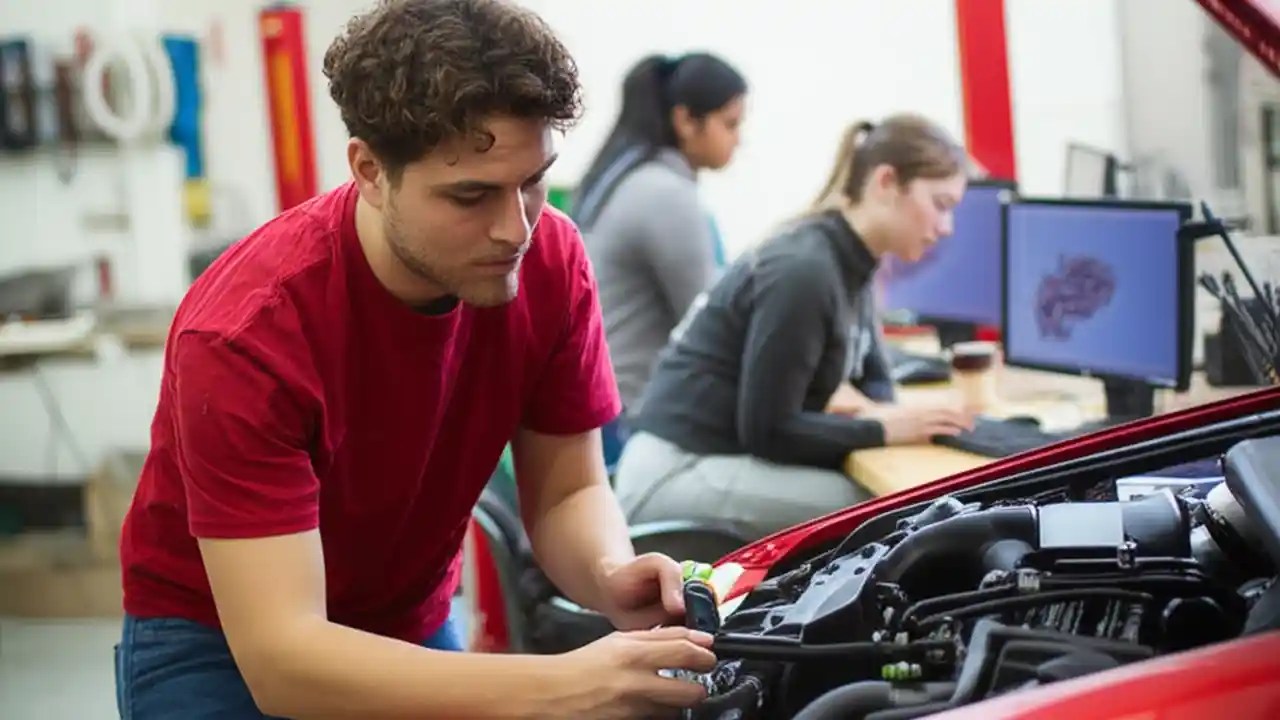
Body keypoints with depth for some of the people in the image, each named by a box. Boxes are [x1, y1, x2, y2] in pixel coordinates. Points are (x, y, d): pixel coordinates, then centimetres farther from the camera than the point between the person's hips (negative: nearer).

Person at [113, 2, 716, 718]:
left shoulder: (552, 263, -17)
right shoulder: (247, 331, -32)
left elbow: (567, 489, -6)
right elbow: (279, 658, -37)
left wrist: (610, 575, -29)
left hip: (411, 631, 5)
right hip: (216, 644, -4)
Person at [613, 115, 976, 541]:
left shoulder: (851, 267, 6)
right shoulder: (803, 272, -22)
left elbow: (874, 379, 18)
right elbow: (767, 430, -20)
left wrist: (871, 407, -5)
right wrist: (882, 428, -16)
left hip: (726, 457, 9)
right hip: (677, 475, -9)